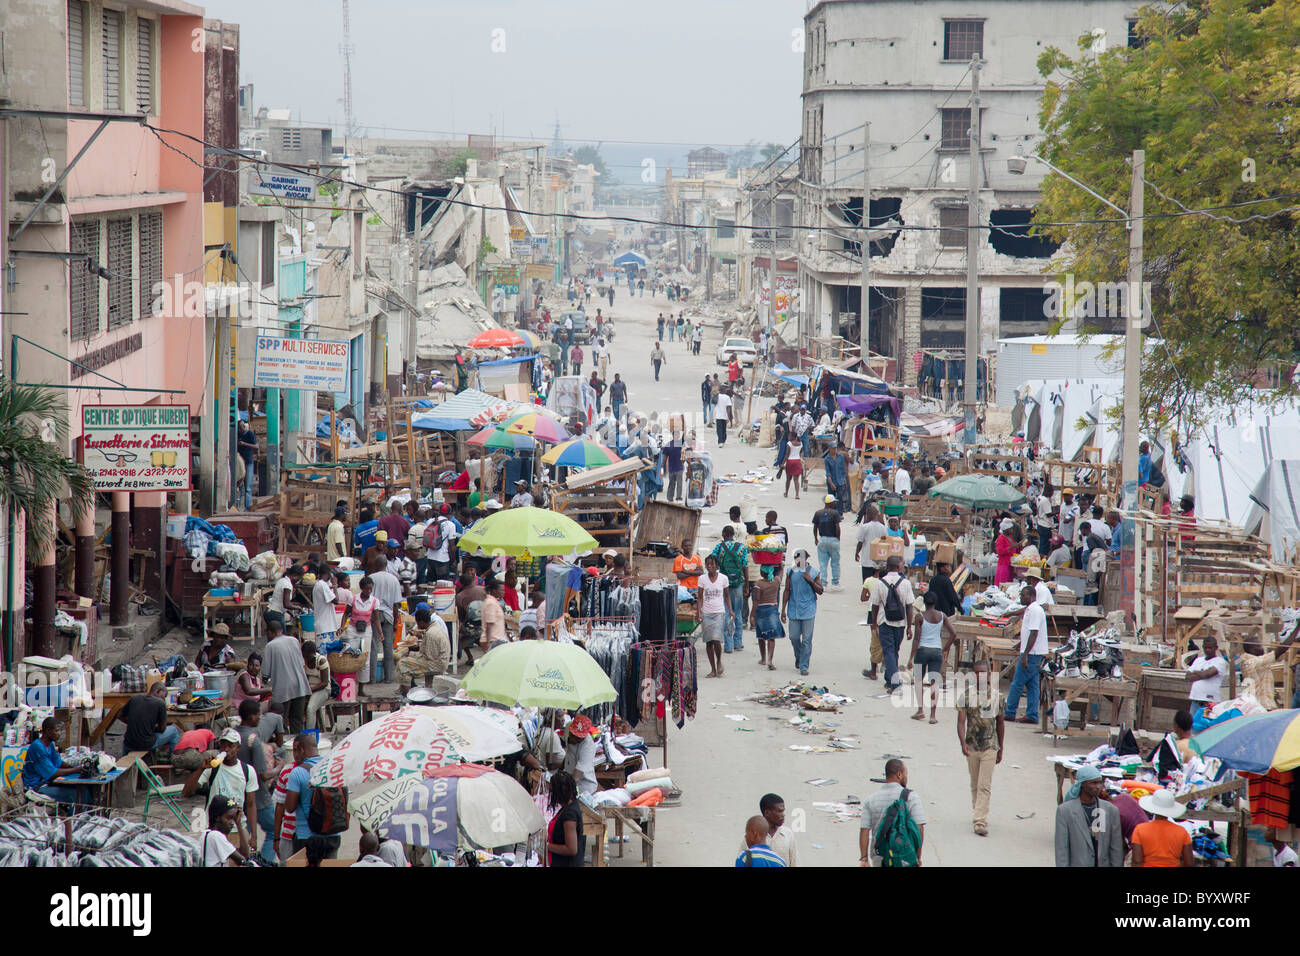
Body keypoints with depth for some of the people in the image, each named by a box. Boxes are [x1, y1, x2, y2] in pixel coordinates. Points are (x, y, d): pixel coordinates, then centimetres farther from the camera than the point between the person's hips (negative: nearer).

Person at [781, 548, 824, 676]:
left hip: (808, 610, -2)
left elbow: (820, 591, 2)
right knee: (794, 637, 6)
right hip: (794, 609, 2)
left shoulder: (814, 572, -2)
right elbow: (787, 590, 6)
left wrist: (810, 580, -15)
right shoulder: (790, 571, 2)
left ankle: (804, 666, 4)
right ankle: (798, 657, 34)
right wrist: (783, 609, 3)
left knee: (806, 639, -3)